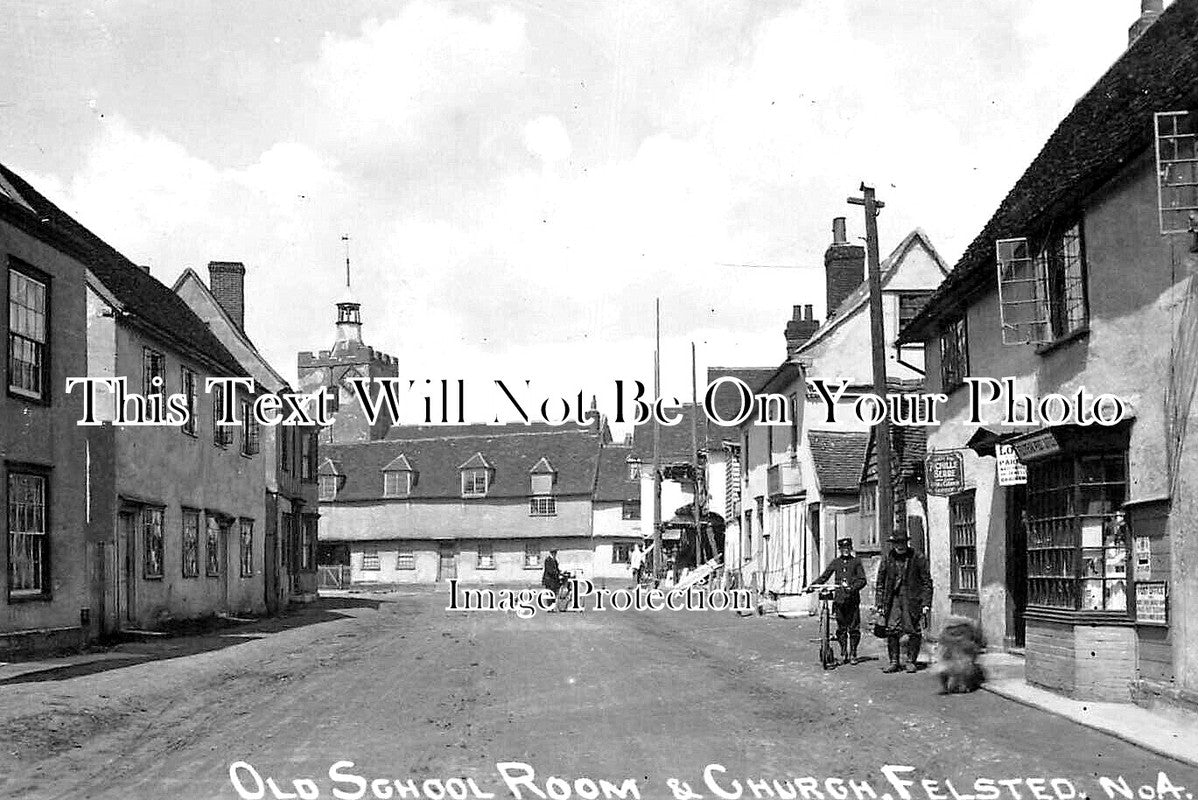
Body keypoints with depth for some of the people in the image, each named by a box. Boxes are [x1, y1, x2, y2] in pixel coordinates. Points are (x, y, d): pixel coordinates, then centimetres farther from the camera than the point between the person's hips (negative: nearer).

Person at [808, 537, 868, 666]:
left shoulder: (856, 562, 4)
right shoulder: (835, 562, 11)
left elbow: (862, 580, -2)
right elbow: (824, 577, 12)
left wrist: (853, 588, -20)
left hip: (853, 599, -2)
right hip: (839, 599, 2)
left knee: (854, 628, -1)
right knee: (841, 628, 5)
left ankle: (853, 654, 8)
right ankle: (843, 654, 13)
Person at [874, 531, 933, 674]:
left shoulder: (918, 559, 0)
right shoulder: (887, 559, 7)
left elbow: (927, 583, 2)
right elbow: (880, 583, 12)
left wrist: (926, 604, -4)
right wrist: (880, 605, 7)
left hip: (912, 599, -2)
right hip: (893, 599, 2)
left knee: (914, 631, -1)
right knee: (892, 630, -4)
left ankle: (911, 661, 11)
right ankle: (894, 661, 5)